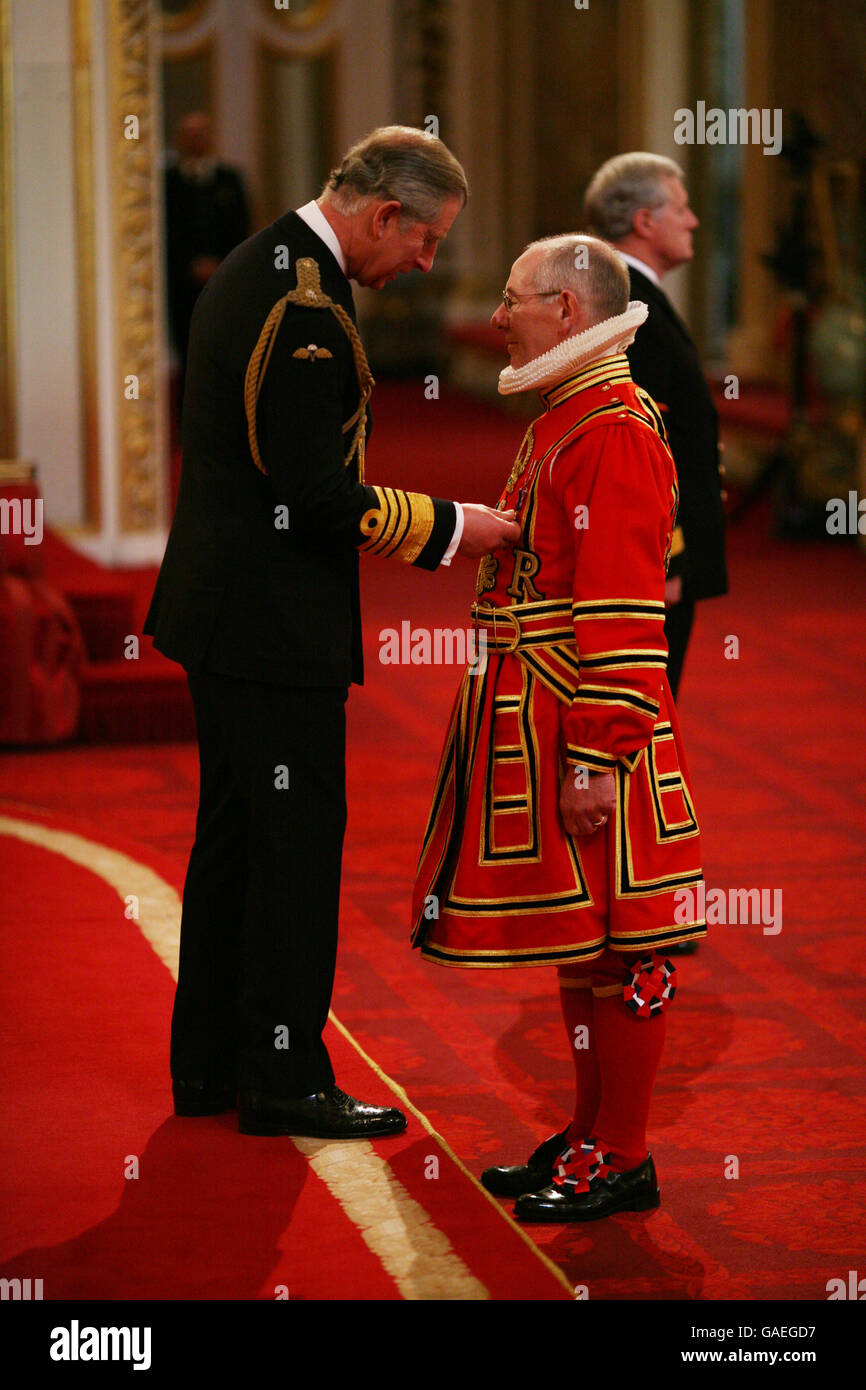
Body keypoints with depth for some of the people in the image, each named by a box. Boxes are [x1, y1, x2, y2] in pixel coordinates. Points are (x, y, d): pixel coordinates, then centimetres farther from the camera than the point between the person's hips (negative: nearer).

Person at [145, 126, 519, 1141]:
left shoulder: (251, 267, 12)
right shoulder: (307, 306, -20)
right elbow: (319, 495, -22)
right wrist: (447, 527, -12)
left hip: (221, 606, 10)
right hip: (276, 625, -10)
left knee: (232, 833, 16)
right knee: (298, 841, -2)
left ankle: (209, 1061, 25)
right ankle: (283, 1080, 6)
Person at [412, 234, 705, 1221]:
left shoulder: (616, 434, -16)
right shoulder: (563, 420, 16)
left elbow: (621, 614, -21)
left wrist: (594, 761, -23)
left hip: (586, 731, -10)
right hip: (529, 722, 10)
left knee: (611, 947, -2)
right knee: (578, 944, 15)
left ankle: (623, 1161, 6)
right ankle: (591, 1136, 25)